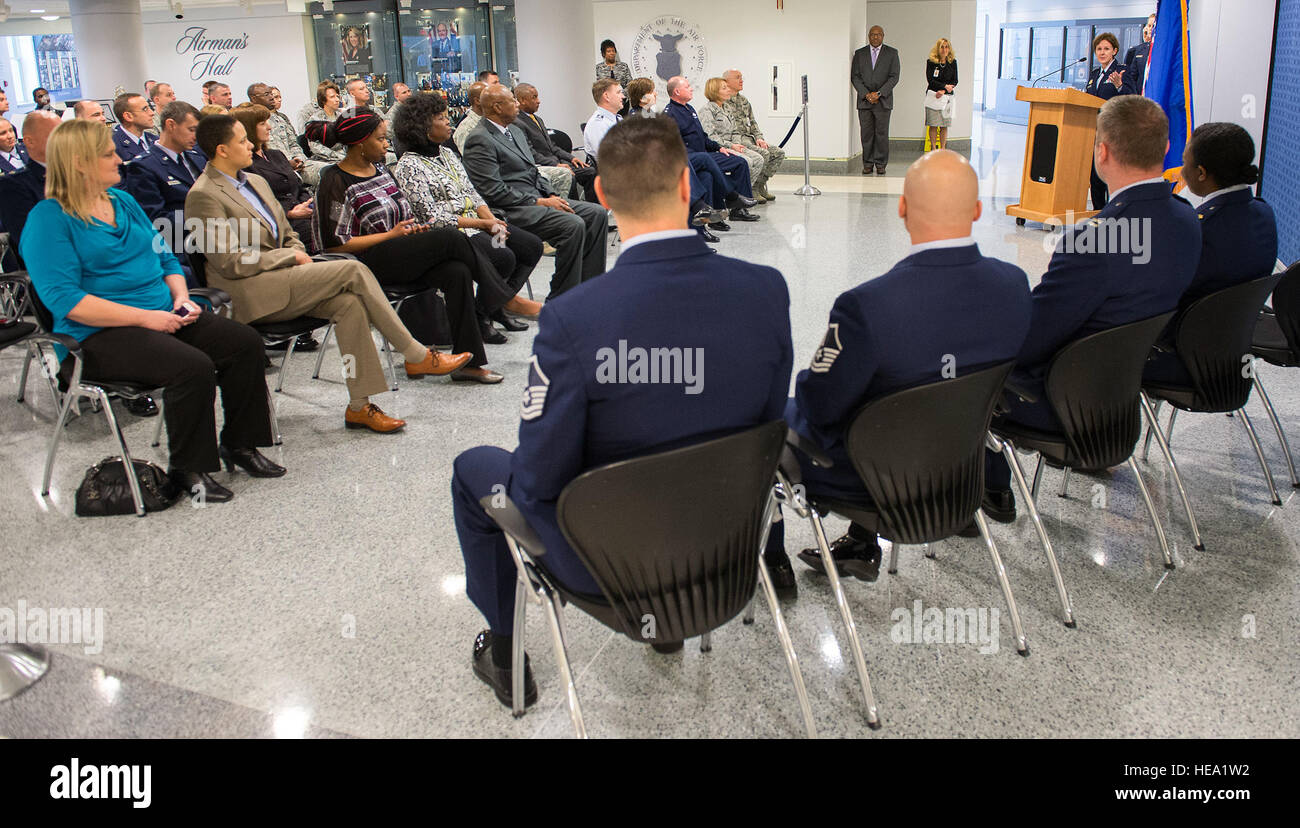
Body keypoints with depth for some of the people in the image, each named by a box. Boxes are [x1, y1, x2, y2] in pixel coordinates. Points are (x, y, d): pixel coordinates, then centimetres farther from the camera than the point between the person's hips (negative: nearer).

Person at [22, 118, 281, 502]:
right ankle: (186, 470, -12)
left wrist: (181, 298, -1)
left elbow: (165, 258, 21)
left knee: (245, 342, -10)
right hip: (99, 336, -8)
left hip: (164, 317, 8)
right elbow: (64, 299, -19)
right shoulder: (48, 219, -9)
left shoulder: (123, 201, 15)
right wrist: (144, 317, -22)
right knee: (193, 366, -31)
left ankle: (238, 444, 4)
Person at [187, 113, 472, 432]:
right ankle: (416, 356, -13)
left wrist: (301, 259, 0)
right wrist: (292, 257, -11)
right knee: (354, 270, -21)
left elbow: (288, 234, 23)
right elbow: (230, 262, -16)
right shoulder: (203, 196, -9)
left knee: (348, 303, -22)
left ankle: (359, 406, -20)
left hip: (283, 277, 8)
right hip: (251, 292, -8)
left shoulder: (256, 182, 18)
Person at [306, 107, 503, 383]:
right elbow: (335, 245, -14)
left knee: (458, 272, -23)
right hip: (367, 263, -7)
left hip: (402, 252, 8)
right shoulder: (336, 182, -8)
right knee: (449, 238, -24)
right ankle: (499, 297, -3)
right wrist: (393, 234, -13)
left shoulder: (380, 169, 16)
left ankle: (468, 361, -24)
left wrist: (413, 228, 3)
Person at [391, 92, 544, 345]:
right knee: (503, 257, -29)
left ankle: (497, 305, 1)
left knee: (532, 246, -6)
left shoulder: (447, 153, 16)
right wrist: (482, 224, -16)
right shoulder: (409, 167, -10)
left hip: (477, 223, 9)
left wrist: (492, 220, -4)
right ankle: (482, 317, -10)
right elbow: (433, 217, -15)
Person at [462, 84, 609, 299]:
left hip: (536, 200, 10)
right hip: (511, 211, -10)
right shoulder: (479, 140, -11)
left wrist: (551, 196, 4)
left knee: (597, 213, -3)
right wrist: (540, 202, -17)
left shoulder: (516, 131, 20)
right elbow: (494, 191, -18)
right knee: (573, 225, -28)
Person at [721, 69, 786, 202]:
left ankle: (761, 185, 1)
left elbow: (753, 122, 23)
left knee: (779, 153, -4)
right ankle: (753, 189, -16)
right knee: (763, 154, -29)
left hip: (748, 137, 9)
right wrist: (737, 142, -22)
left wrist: (759, 138, 6)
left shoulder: (744, 101, 22)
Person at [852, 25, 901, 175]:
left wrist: (878, 93, -11)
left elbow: (894, 77, -1)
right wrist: (866, 94, -9)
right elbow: (855, 77, 4)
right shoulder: (859, 54, 10)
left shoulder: (892, 53, 5)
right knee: (866, 133, 0)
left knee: (882, 133, -2)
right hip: (864, 101, 1)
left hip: (883, 101, -1)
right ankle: (868, 164, 8)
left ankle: (881, 164, 5)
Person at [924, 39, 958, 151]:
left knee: (944, 125, 1)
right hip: (933, 96, -2)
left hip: (946, 97, 2)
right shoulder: (930, 62, 0)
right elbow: (930, 80, -6)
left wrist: (943, 91, -11)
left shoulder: (953, 62, 7)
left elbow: (955, 82, 4)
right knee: (933, 125, -3)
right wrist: (945, 86, -10)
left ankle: (942, 149, 6)